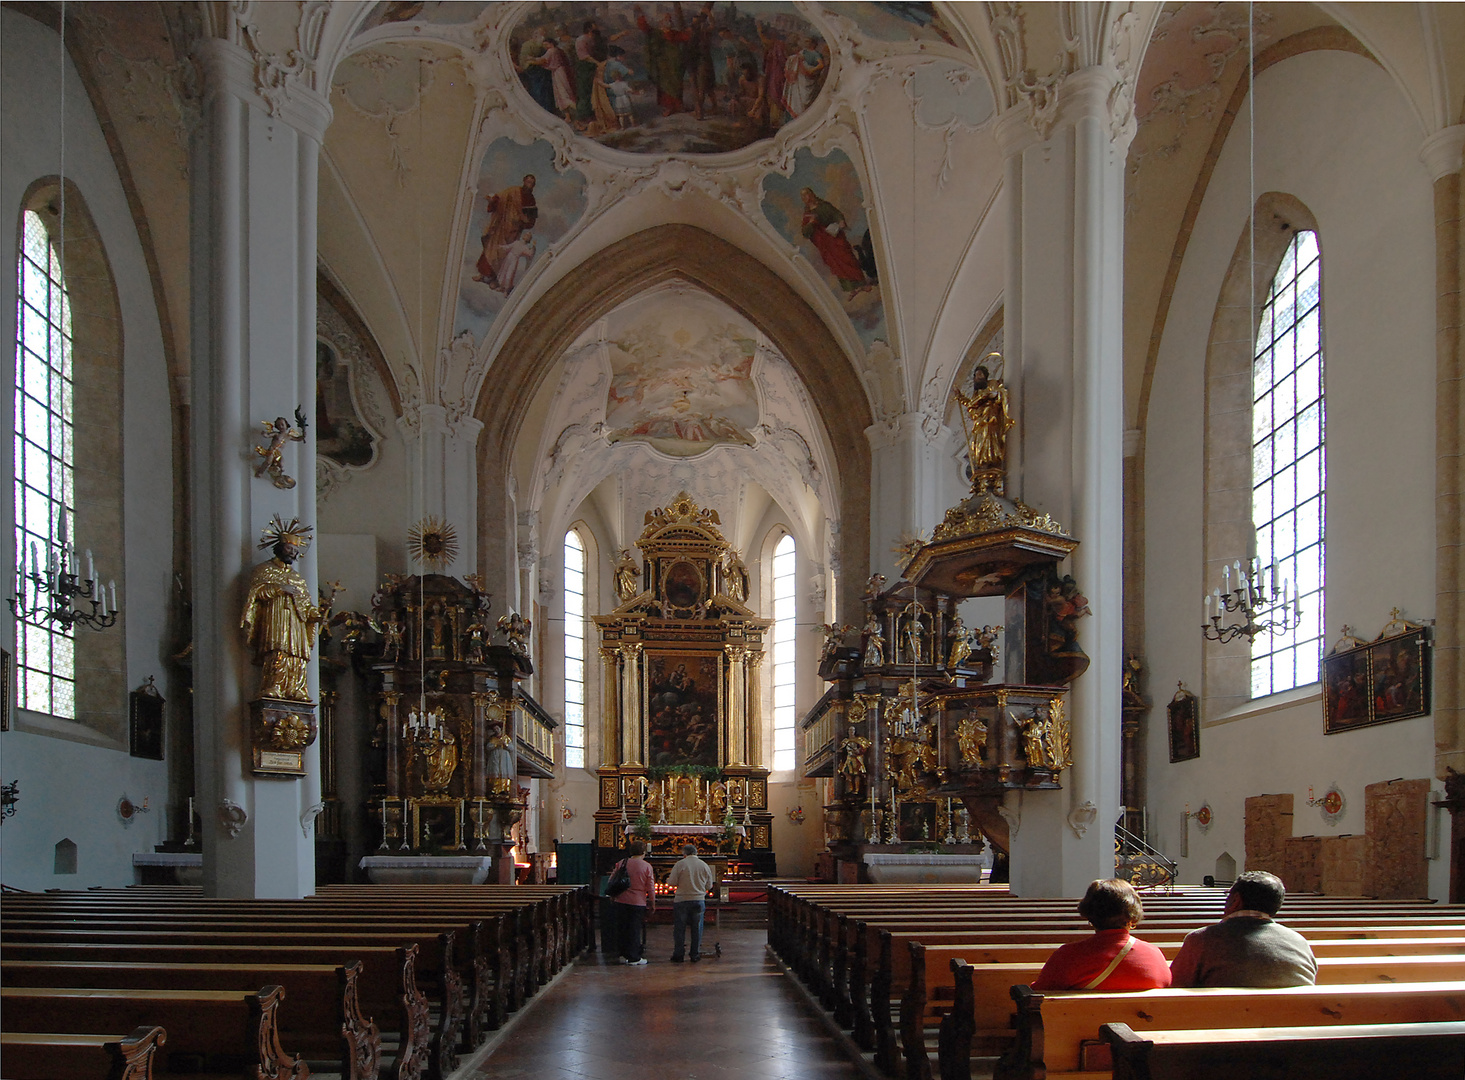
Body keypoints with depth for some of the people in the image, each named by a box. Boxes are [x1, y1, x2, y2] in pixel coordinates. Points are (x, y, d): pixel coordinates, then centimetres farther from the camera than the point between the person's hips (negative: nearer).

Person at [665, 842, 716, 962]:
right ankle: (695, 955, 12)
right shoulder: (704, 866, 3)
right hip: (699, 900, 2)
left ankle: (678, 955, 7)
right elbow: (709, 885, 10)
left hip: (682, 900, -2)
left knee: (679, 928, 5)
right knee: (696, 928, 9)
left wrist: (668, 879, 15)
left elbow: (672, 882, -7)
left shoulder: (680, 864, -7)